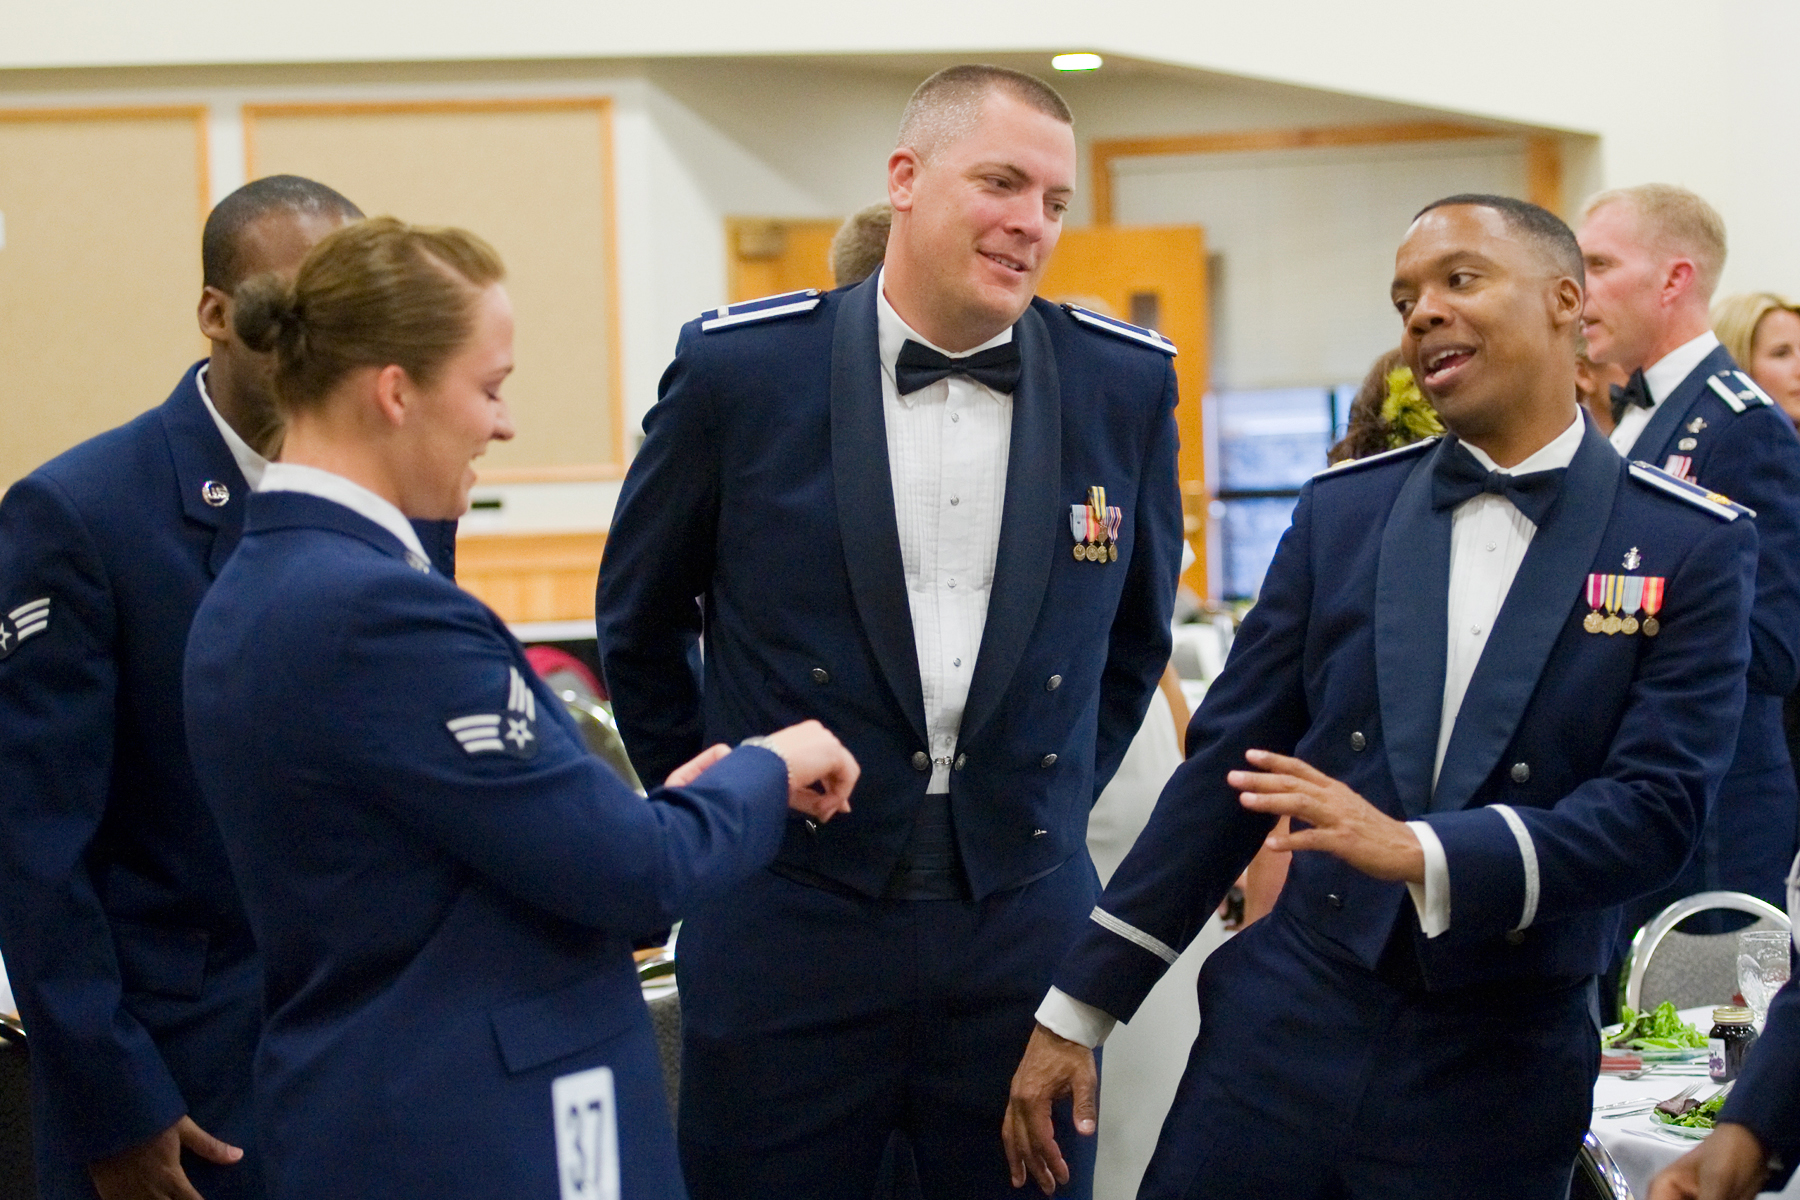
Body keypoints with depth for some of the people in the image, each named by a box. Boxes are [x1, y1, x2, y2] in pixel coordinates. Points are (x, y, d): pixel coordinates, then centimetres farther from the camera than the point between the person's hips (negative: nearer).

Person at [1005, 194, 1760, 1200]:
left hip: (1502, 1068, -2)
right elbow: (1226, 768, 7)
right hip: (1288, 1018, 2)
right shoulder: (1342, 512, 5)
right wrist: (1078, 1006, 5)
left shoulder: (1695, 548, -3)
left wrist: (1420, 851, -25)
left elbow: (1656, 809, -11)